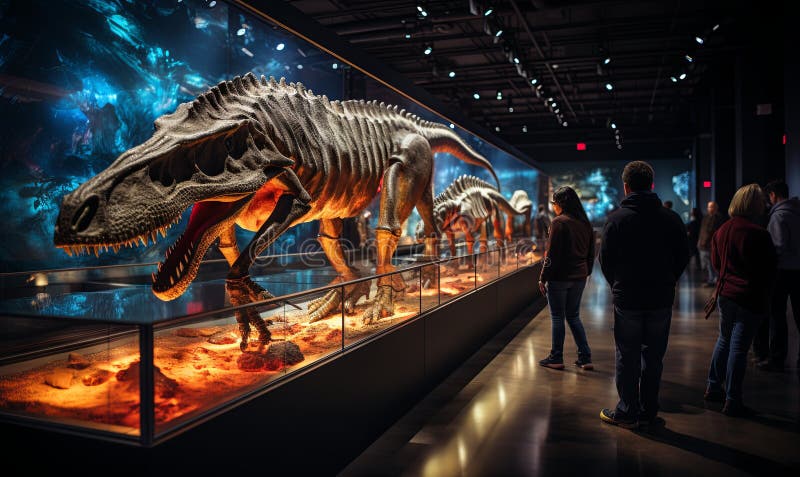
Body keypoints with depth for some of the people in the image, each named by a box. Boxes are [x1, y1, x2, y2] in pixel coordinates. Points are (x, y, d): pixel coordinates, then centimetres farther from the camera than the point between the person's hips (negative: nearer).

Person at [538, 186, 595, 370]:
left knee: (558, 318, 3)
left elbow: (552, 254, -15)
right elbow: (591, 253, 13)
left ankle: (556, 358, 12)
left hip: (559, 277, -7)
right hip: (579, 278, 7)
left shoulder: (559, 222, -13)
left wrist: (543, 278, -10)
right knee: (574, 317, 16)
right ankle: (585, 358, 15)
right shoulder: (585, 223, 9)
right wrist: (586, 273, 19)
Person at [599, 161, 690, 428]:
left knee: (627, 357, 7)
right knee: (653, 357, 13)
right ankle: (649, 412, 22)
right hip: (661, 300, 3)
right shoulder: (671, 218, 0)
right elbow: (683, 256, 5)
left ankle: (627, 413, 15)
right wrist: (665, 284, 16)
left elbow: (606, 260, -6)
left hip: (627, 300, -3)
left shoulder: (617, 219, -9)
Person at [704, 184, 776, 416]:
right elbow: (770, 268, -11)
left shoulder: (721, 230, 3)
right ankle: (732, 402, 7)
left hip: (725, 294, 7)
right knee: (739, 348, -1)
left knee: (724, 341, 21)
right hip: (750, 298, -7)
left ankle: (713, 388, 29)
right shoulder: (758, 234, -19)